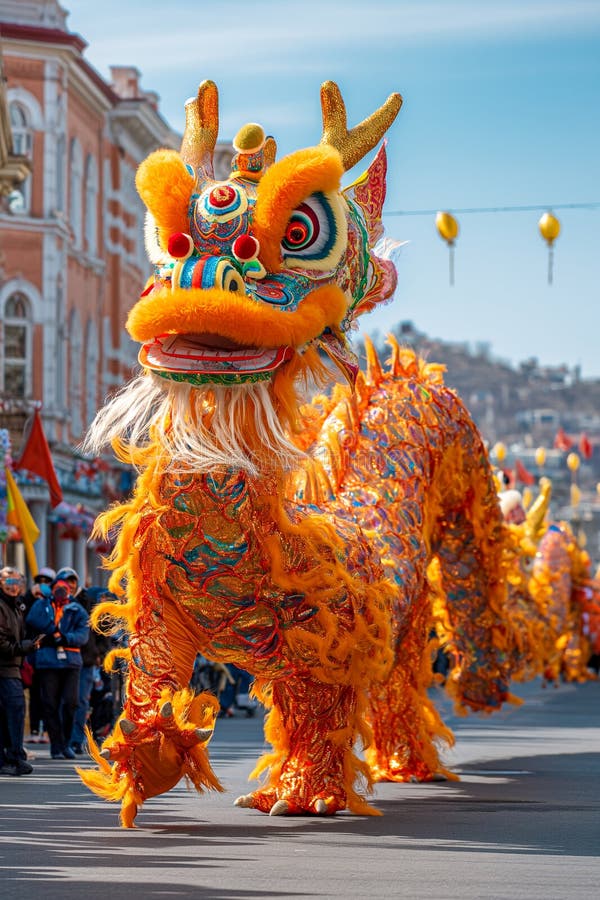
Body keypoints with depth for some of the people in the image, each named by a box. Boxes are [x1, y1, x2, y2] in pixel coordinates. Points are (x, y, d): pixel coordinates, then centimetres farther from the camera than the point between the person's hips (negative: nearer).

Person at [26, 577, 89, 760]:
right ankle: (56, 746, 6)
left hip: (71, 661, 0)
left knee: (71, 702, -4)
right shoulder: (42, 605, 13)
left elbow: (83, 634, 0)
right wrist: (56, 632, -12)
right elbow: (32, 620, -7)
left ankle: (65, 743, 12)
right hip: (48, 660, 0)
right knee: (50, 704, -1)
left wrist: (64, 638, -18)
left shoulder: (77, 610, 13)